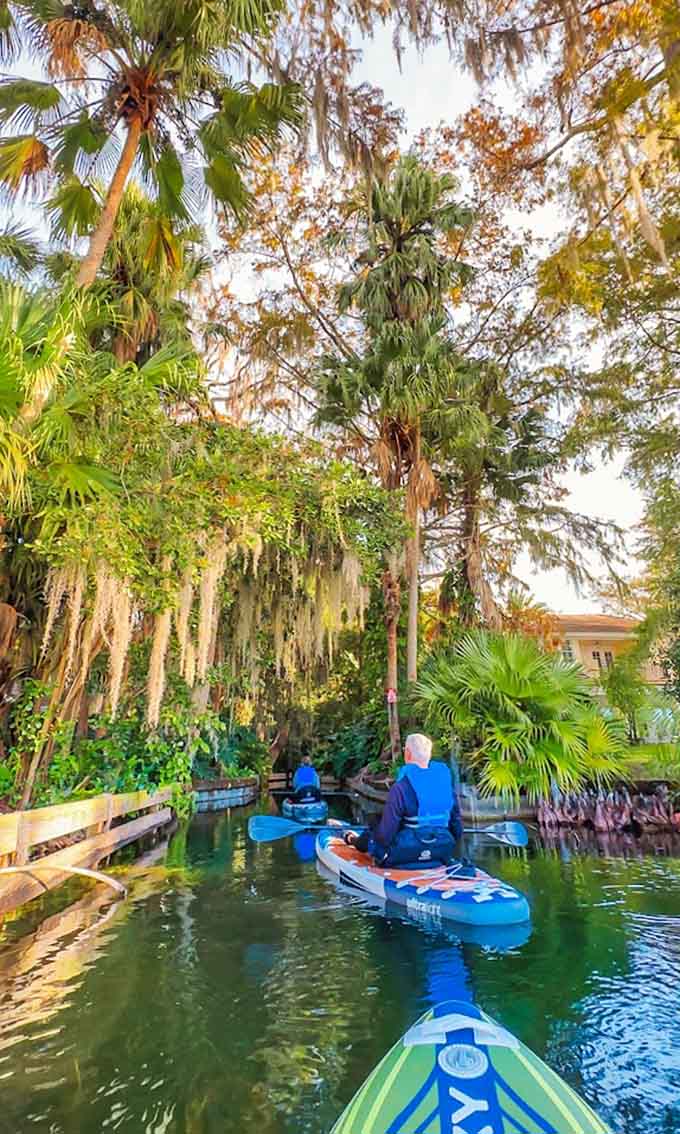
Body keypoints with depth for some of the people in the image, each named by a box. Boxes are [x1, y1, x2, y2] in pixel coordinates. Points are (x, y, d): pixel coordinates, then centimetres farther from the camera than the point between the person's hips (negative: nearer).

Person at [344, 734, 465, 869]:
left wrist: (356, 841, 2)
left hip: (403, 858, -5)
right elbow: (456, 823, 6)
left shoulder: (400, 787, -19)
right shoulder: (446, 781, -3)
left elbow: (385, 833, -16)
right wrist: (449, 850, 24)